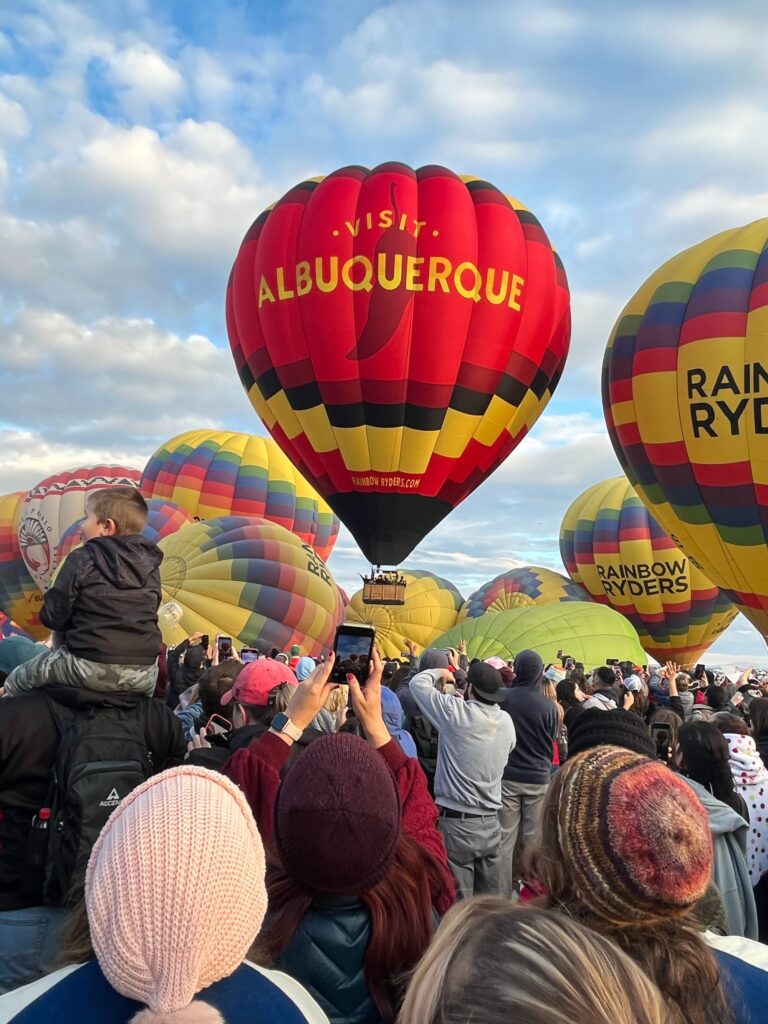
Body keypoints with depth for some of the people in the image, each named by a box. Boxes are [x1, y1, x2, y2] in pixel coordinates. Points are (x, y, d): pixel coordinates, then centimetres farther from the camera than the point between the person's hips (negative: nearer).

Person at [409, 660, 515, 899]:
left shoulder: (456, 711, -14)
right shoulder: (506, 721, 2)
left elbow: (417, 683, -7)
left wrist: (439, 673, 13)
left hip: (456, 822, -6)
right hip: (490, 822, 6)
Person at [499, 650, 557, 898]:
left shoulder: (503, 698, -9)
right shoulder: (549, 705, -9)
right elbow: (552, 742, 5)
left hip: (508, 776, 0)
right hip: (538, 778, 0)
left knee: (505, 838, 6)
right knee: (534, 838, 11)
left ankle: (503, 892, 13)